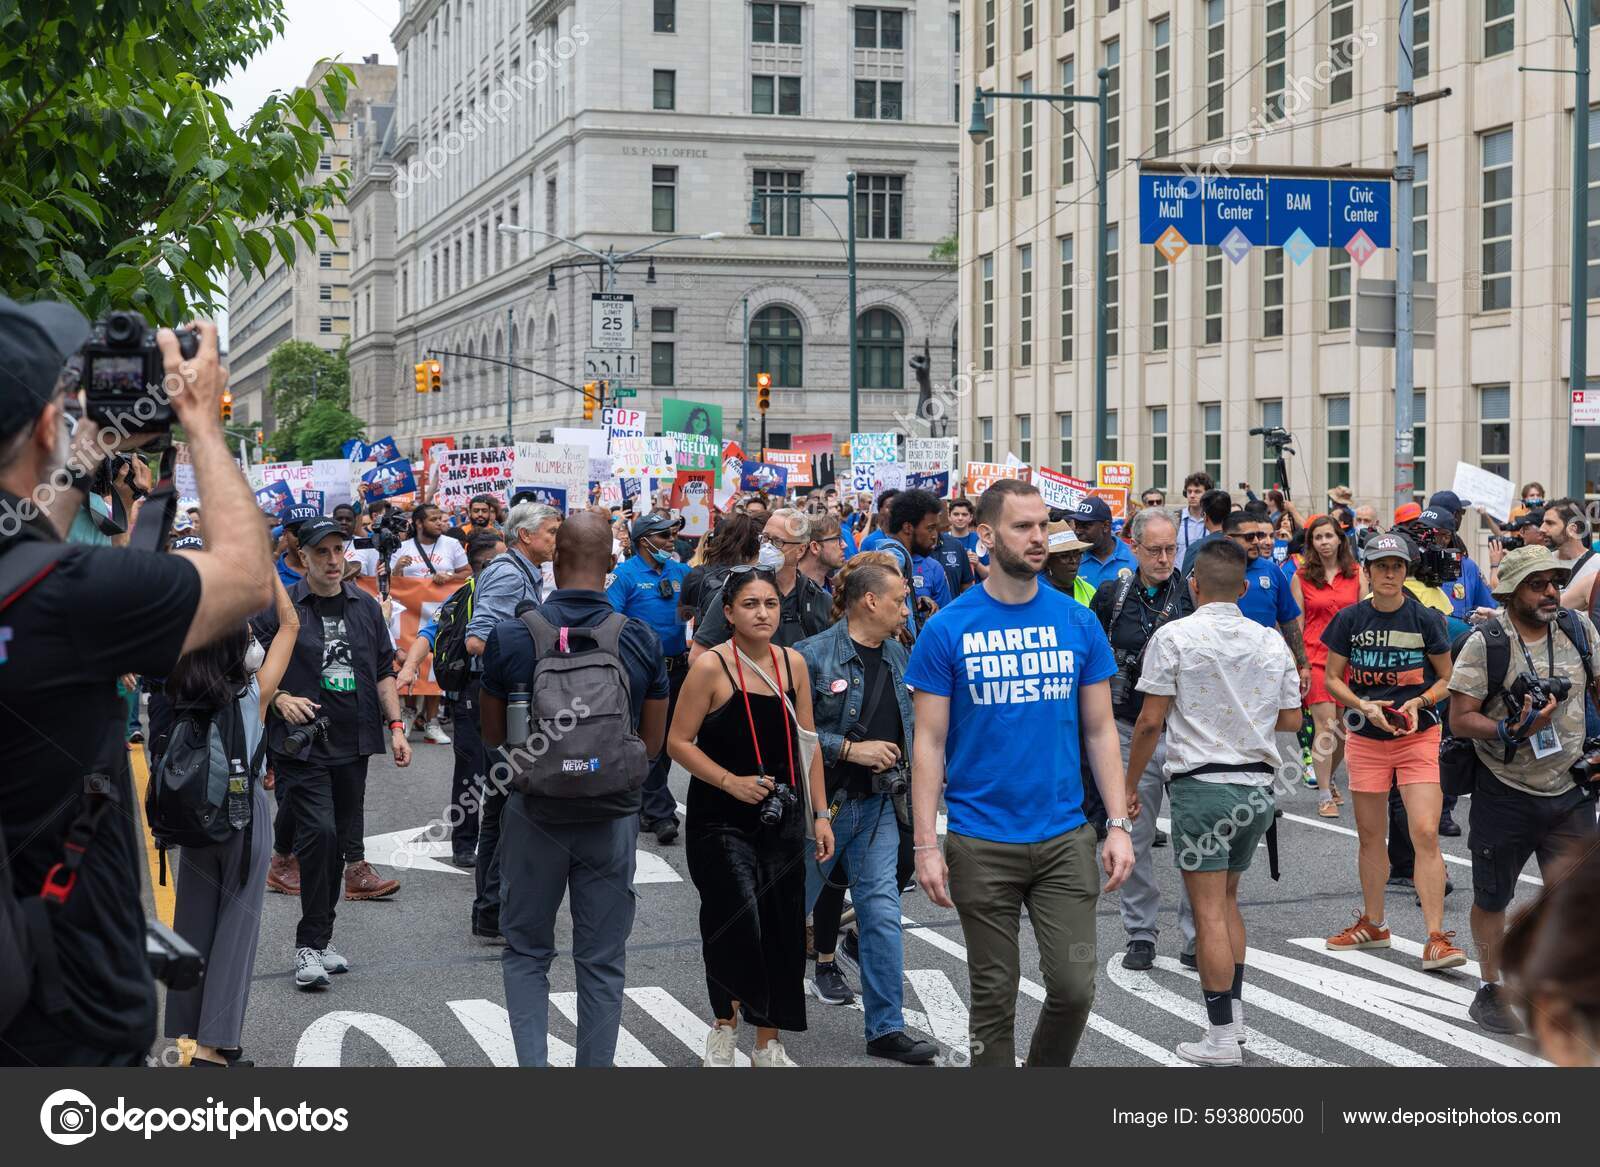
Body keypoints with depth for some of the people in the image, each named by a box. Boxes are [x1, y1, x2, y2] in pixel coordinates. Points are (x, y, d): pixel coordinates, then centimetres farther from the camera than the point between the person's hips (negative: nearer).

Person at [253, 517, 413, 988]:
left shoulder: (366, 608, 12)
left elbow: (384, 671, 16)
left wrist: (396, 725, 7)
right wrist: (280, 698, -18)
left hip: (353, 745, 5)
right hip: (301, 743, -5)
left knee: (342, 839, 8)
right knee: (319, 832, -16)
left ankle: (317, 940, 20)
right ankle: (311, 944, -8)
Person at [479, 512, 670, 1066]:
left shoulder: (511, 636, -10)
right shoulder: (641, 640, -7)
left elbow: (492, 735, 1)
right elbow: (653, 742, 1)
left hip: (534, 811, 0)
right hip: (612, 816, 1)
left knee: (526, 952, 14)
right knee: (602, 960, 11)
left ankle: (532, 1062, 2)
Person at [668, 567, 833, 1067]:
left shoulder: (792, 663, 5)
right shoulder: (711, 666, -10)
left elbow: (807, 744, 10)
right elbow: (678, 742, -8)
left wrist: (820, 814, 7)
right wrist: (730, 781, -18)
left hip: (782, 818, 5)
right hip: (721, 820, -5)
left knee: (783, 930, 6)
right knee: (737, 926, -12)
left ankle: (768, 1043, 21)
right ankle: (723, 1028, 13)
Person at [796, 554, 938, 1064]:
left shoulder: (896, 654, 8)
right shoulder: (813, 656, -14)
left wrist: (904, 762, 13)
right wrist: (850, 749, -20)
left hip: (878, 804, 5)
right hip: (822, 803, -5)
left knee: (882, 912, -2)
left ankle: (887, 1028, 2)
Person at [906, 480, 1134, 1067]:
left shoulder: (1078, 622, 3)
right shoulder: (948, 630, -4)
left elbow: (1100, 730, 7)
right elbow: (929, 743, -3)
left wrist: (1118, 825, -1)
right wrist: (926, 845, -8)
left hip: (1066, 837, 2)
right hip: (981, 845, -2)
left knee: (1074, 987, -2)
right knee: (995, 996, 8)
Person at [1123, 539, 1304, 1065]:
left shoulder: (1175, 636, -8)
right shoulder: (1271, 642, 6)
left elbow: (1150, 721, -9)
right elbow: (1291, 719, 11)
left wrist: (1131, 783, 2)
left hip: (1202, 785, -5)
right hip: (1258, 785, 5)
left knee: (1210, 912, -2)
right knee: (1227, 900, 21)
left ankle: (1221, 1039, -1)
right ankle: (1234, 1019, 21)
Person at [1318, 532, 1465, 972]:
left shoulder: (1425, 619, -4)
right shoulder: (1350, 619, 0)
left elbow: (1447, 678, 5)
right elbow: (1332, 678, 5)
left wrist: (1418, 703, -14)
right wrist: (1365, 707, -12)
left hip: (1419, 737, -2)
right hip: (1365, 738, 2)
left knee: (1426, 835, -13)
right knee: (1371, 836, 12)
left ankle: (1436, 939, -12)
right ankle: (1372, 924, 29)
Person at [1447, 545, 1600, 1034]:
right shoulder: (1486, 642, -12)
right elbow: (1459, 719, -13)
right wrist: (1512, 732, -26)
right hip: (1503, 796, -2)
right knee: (1491, 899, 12)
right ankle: (1489, 990, 29)